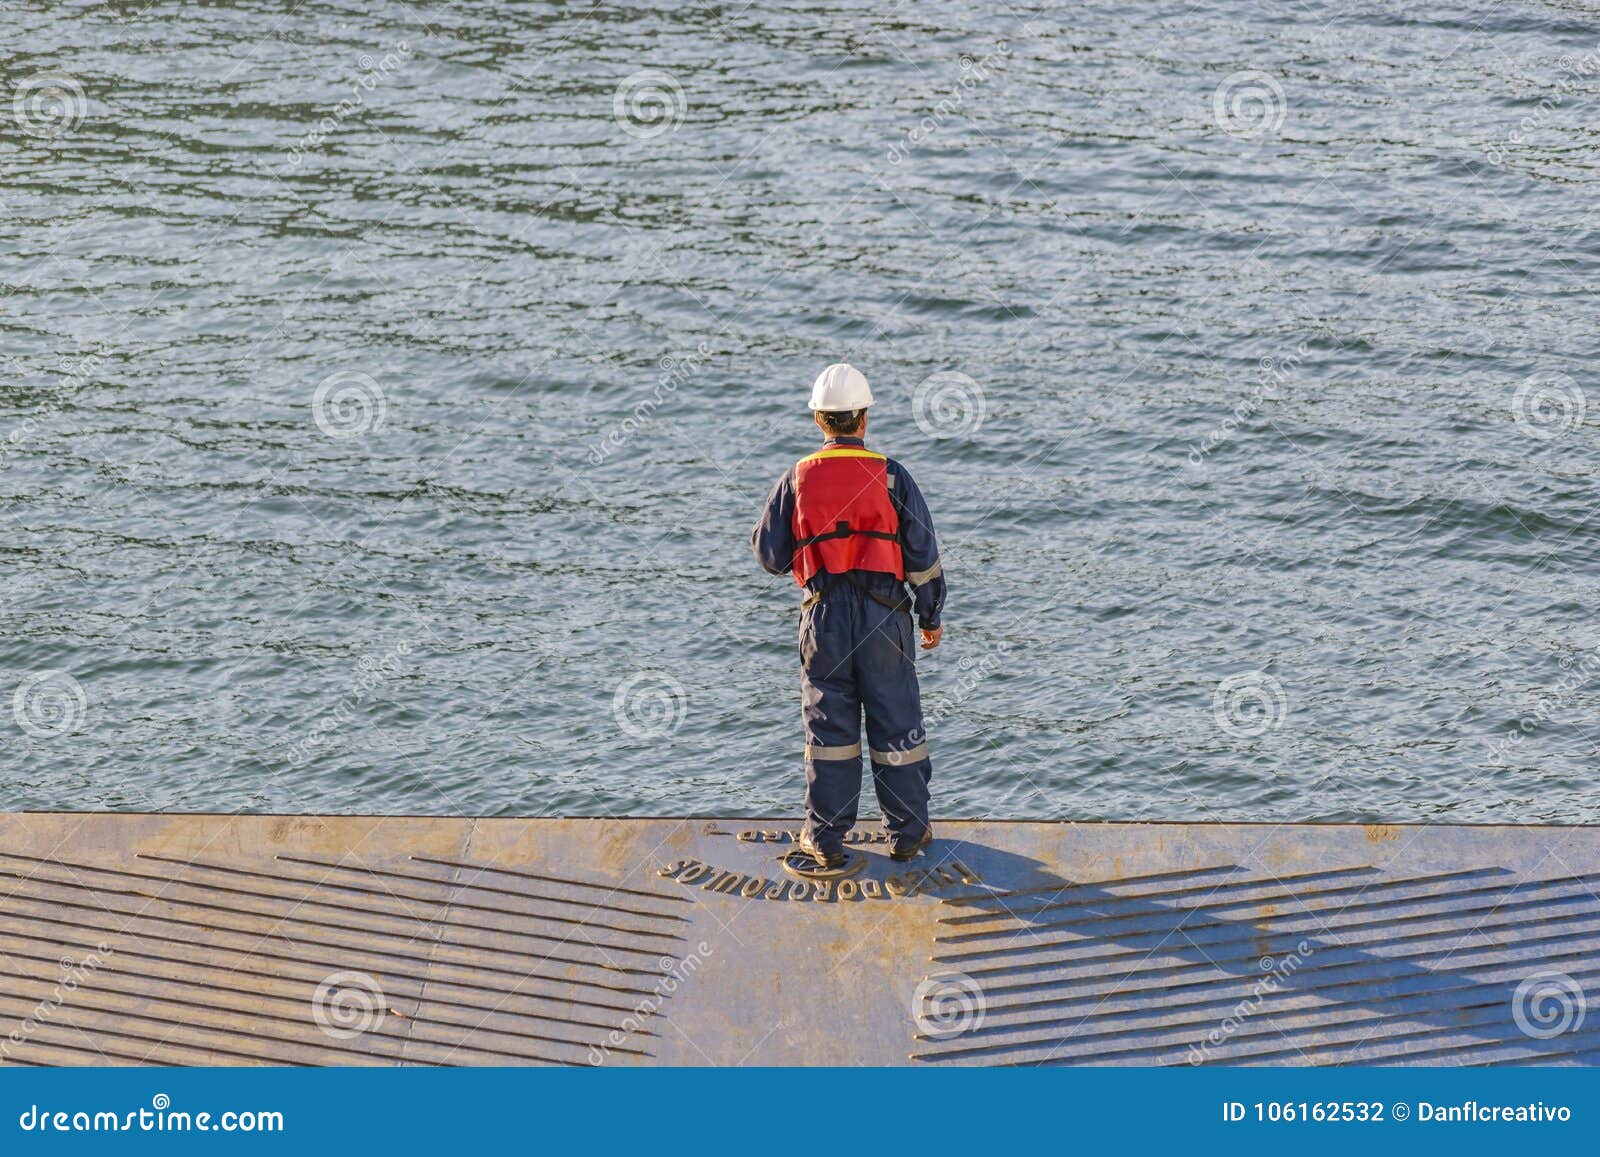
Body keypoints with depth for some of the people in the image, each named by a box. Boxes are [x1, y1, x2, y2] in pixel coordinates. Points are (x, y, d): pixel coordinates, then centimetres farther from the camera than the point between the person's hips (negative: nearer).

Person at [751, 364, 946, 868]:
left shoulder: (796, 479, -1)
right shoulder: (890, 476, -4)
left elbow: (769, 555, 6)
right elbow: (923, 554, 0)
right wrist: (931, 616, 11)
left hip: (824, 616, 1)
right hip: (884, 616, -1)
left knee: (828, 726, 9)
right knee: (896, 724, 9)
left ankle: (825, 839, 12)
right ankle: (907, 831, 17)